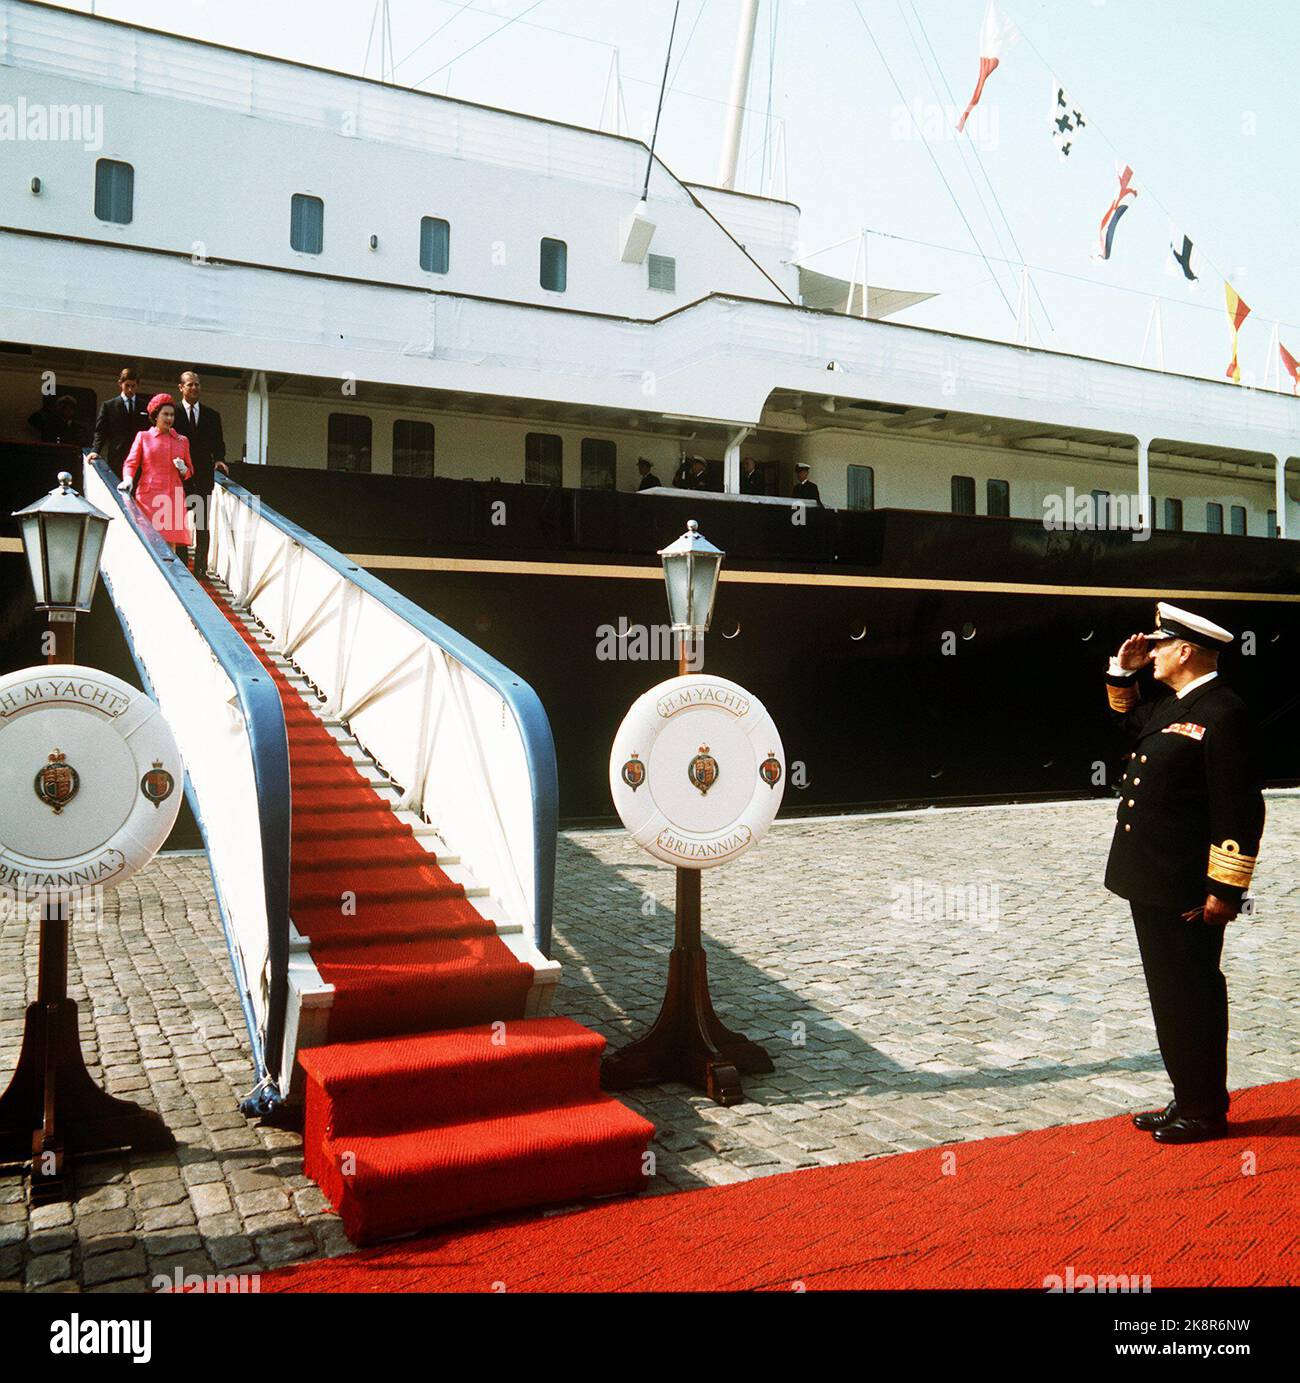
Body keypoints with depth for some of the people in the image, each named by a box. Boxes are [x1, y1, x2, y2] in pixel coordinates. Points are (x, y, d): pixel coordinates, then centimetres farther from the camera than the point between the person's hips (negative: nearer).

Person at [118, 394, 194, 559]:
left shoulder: (182, 441, 17)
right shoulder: (143, 436, 11)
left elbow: (190, 470, 21)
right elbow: (130, 463, 6)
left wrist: (184, 470, -2)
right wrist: (128, 479, -13)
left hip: (174, 497, 2)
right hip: (149, 496, -1)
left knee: (180, 545, -11)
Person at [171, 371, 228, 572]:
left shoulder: (212, 415, 10)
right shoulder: (173, 413, 2)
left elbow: (218, 444, 10)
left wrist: (219, 460, -8)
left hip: (204, 475, 2)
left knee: (202, 523, 1)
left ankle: (201, 565, 2)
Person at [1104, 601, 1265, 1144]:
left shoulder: (1223, 713, -16)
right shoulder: (1171, 706, 12)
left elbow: (1241, 809, -19)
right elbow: (1131, 722, 36)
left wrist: (1225, 890, -19)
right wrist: (1122, 673, 21)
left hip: (1188, 894, -9)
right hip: (1150, 885, 9)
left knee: (1192, 998, 3)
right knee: (1168, 996, 17)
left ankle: (1206, 1111, 18)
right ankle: (1188, 1099, 30)